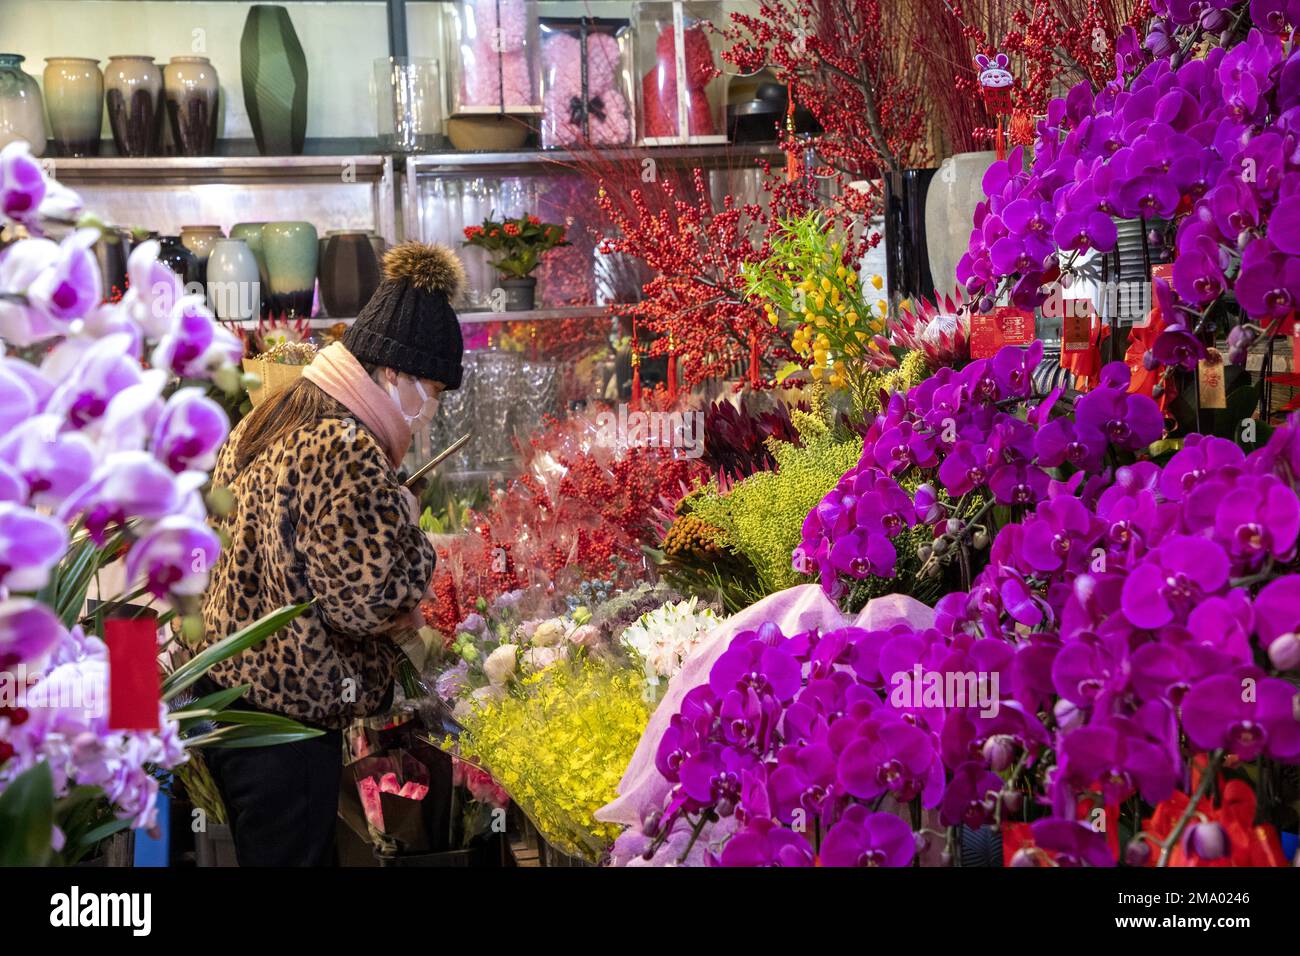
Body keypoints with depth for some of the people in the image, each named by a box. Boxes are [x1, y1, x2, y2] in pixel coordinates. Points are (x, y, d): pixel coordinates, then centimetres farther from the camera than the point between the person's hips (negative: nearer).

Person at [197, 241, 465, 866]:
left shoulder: (269, 418, 9)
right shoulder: (347, 452, -22)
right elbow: (366, 600, -24)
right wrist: (404, 519, -7)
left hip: (223, 683, 10)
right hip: (286, 717, -10)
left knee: (258, 851, 21)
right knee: (295, 854, 2)